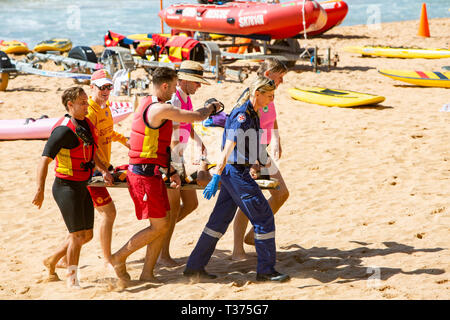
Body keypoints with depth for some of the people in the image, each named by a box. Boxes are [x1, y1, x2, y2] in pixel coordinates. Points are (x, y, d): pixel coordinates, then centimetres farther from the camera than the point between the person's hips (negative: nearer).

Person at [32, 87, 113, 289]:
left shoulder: (86, 125, 8)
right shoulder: (64, 130, -19)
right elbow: (44, 160, -21)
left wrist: (103, 171, 10)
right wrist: (40, 190, -29)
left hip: (82, 187, 9)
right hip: (66, 187, -9)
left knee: (87, 235, 13)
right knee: (77, 234, -6)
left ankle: (51, 261, 31)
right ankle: (72, 278, 10)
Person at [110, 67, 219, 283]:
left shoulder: (148, 105, 16)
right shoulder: (159, 109, -18)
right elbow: (196, 117, -14)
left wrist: (171, 171, 25)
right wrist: (210, 108, 7)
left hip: (151, 173, 10)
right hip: (145, 174, -10)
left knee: (162, 225, 10)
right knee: (159, 226, -6)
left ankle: (147, 273, 14)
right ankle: (119, 258, 4)